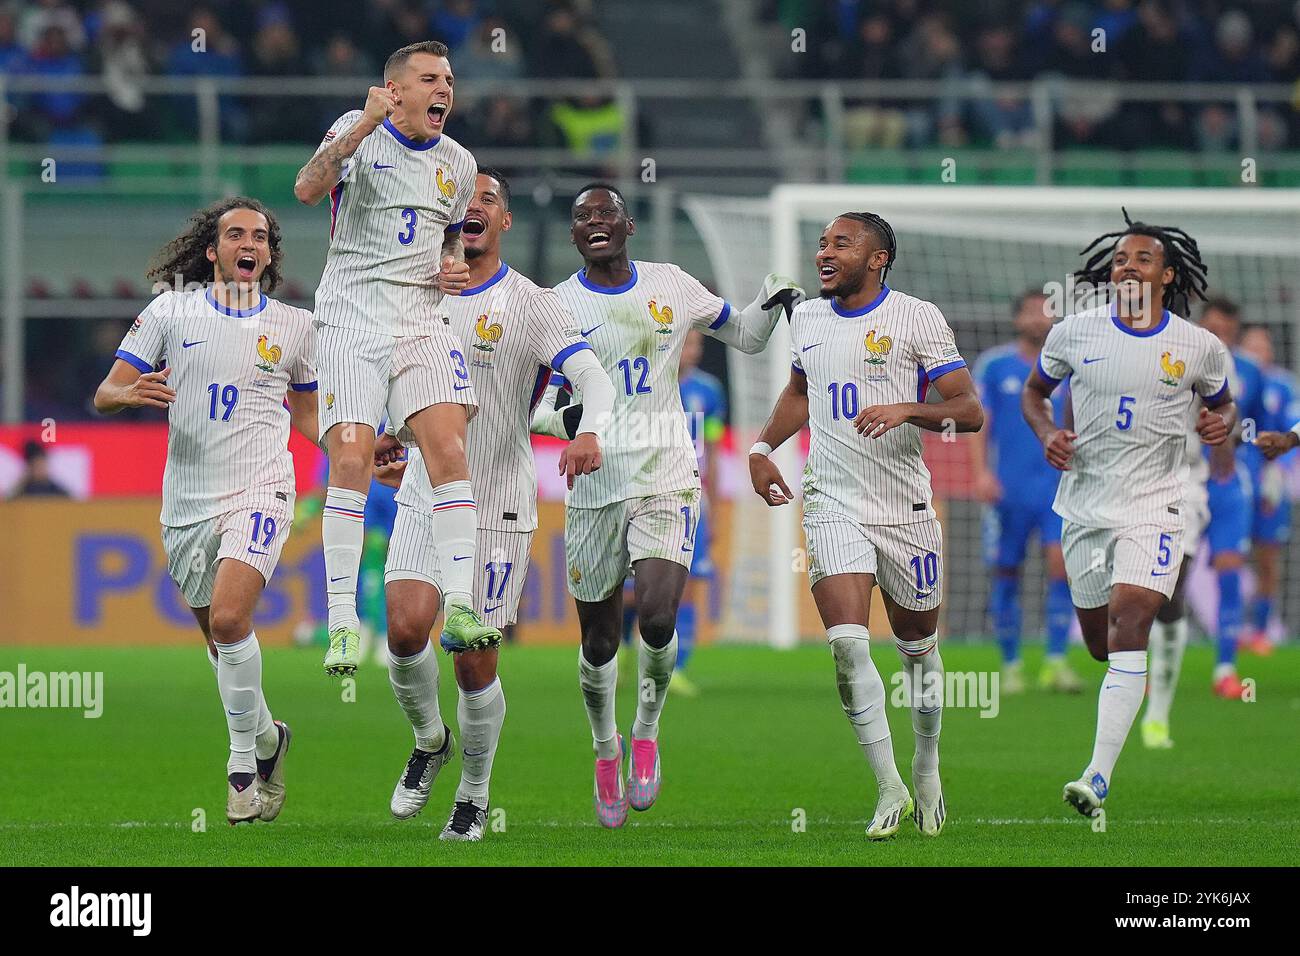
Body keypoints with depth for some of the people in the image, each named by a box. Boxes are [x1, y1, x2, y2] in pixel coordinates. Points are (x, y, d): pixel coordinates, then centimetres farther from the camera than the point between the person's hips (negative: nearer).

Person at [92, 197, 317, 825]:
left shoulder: (294, 325, 7)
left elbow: (308, 413, 20)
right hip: (188, 500, 2)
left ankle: (244, 762, -11)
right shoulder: (171, 311, 4)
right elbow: (104, 395, 2)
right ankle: (265, 737, 35)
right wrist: (131, 392, -21)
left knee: (229, 618, -23)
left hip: (259, 492, -2)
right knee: (218, 636, 11)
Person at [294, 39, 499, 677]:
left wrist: (455, 269, 6)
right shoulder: (359, 131, -2)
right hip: (352, 317, -4)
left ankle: (460, 609, -9)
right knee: (350, 463, -11)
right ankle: (342, 621, -7)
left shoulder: (457, 164, 14)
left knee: (449, 454, -11)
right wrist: (363, 128, -29)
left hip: (422, 320, 4)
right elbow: (307, 190, -20)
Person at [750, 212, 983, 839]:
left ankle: (927, 770, 34)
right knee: (848, 644, -15)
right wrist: (763, 447, 16)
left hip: (905, 508, -2)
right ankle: (889, 788, -8)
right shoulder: (807, 320, 9)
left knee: (917, 646, 12)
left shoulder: (916, 318, -6)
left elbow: (969, 411, -9)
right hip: (833, 506, 2)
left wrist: (908, 410, -25)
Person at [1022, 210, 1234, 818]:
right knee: (1101, 645, 11)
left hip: (1153, 506, -3)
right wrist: (1046, 434, -5)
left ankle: (1099, 779, -25)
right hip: (1085, 505, 3)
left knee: (1128, 625, -20)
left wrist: (1222, 422, -7)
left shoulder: (1199, 348, -2)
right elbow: (1034, 391, 15)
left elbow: (1220, 402, 16)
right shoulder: (1074, 333, 0)